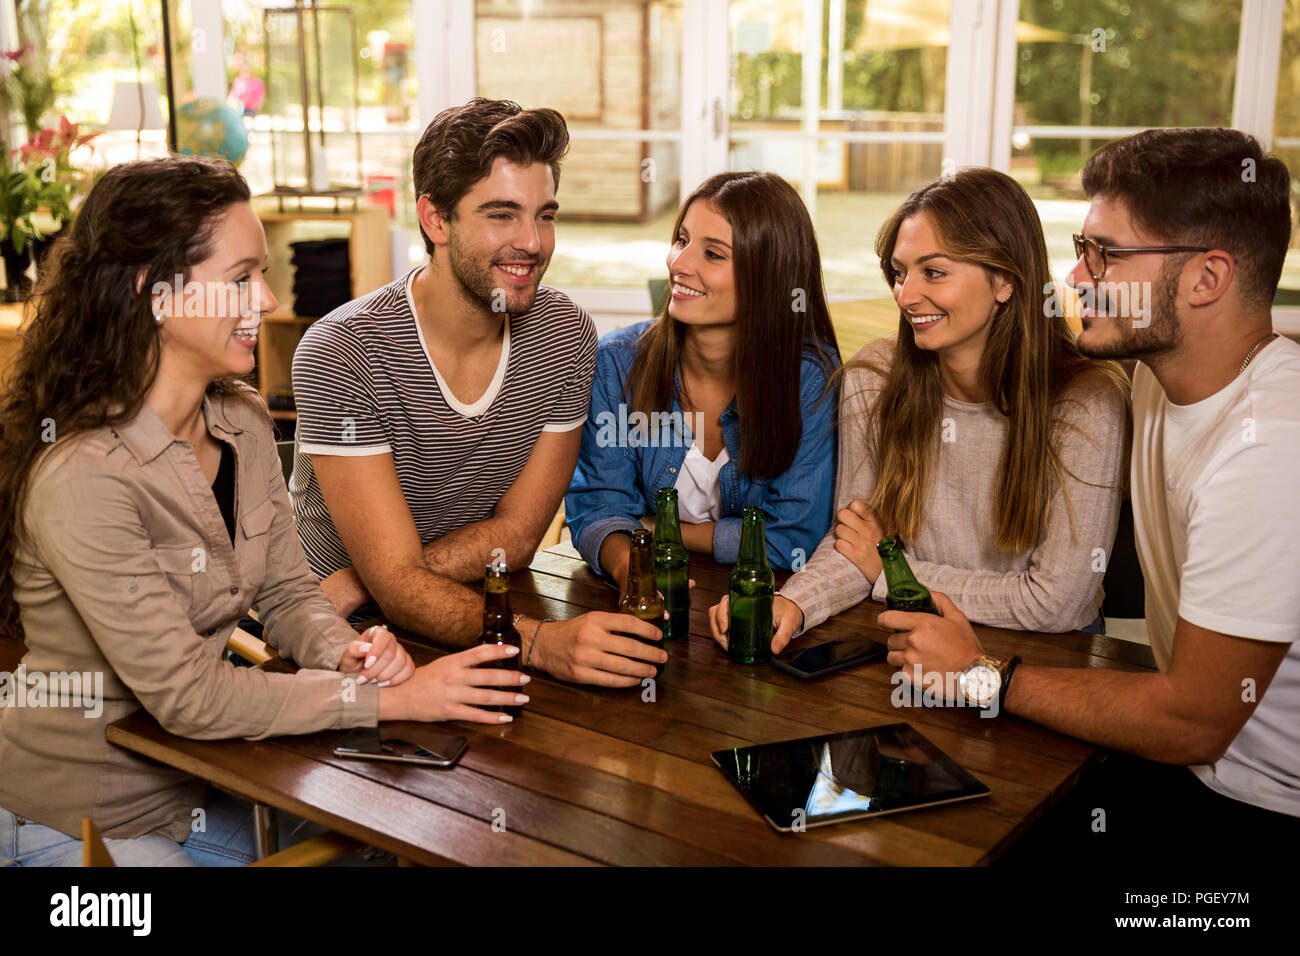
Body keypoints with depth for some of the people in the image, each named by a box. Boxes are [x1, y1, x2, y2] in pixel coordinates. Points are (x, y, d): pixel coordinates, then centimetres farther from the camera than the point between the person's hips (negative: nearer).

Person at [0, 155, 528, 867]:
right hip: (73, 826, -7)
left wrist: (345, 650, -19)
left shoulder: (242, 423, -3)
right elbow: (185, 693, -28)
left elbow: (288, 590, 3)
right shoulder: (81, 478, -28)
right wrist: (388, 697, -27)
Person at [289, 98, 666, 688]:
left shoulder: (566, 338, -5)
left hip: (484, 616, 5)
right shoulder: (341, 353, -19)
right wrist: (539, 641, -41)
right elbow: (396, 582, -23)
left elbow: (515, 534, -2)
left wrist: (358, 582, -16)